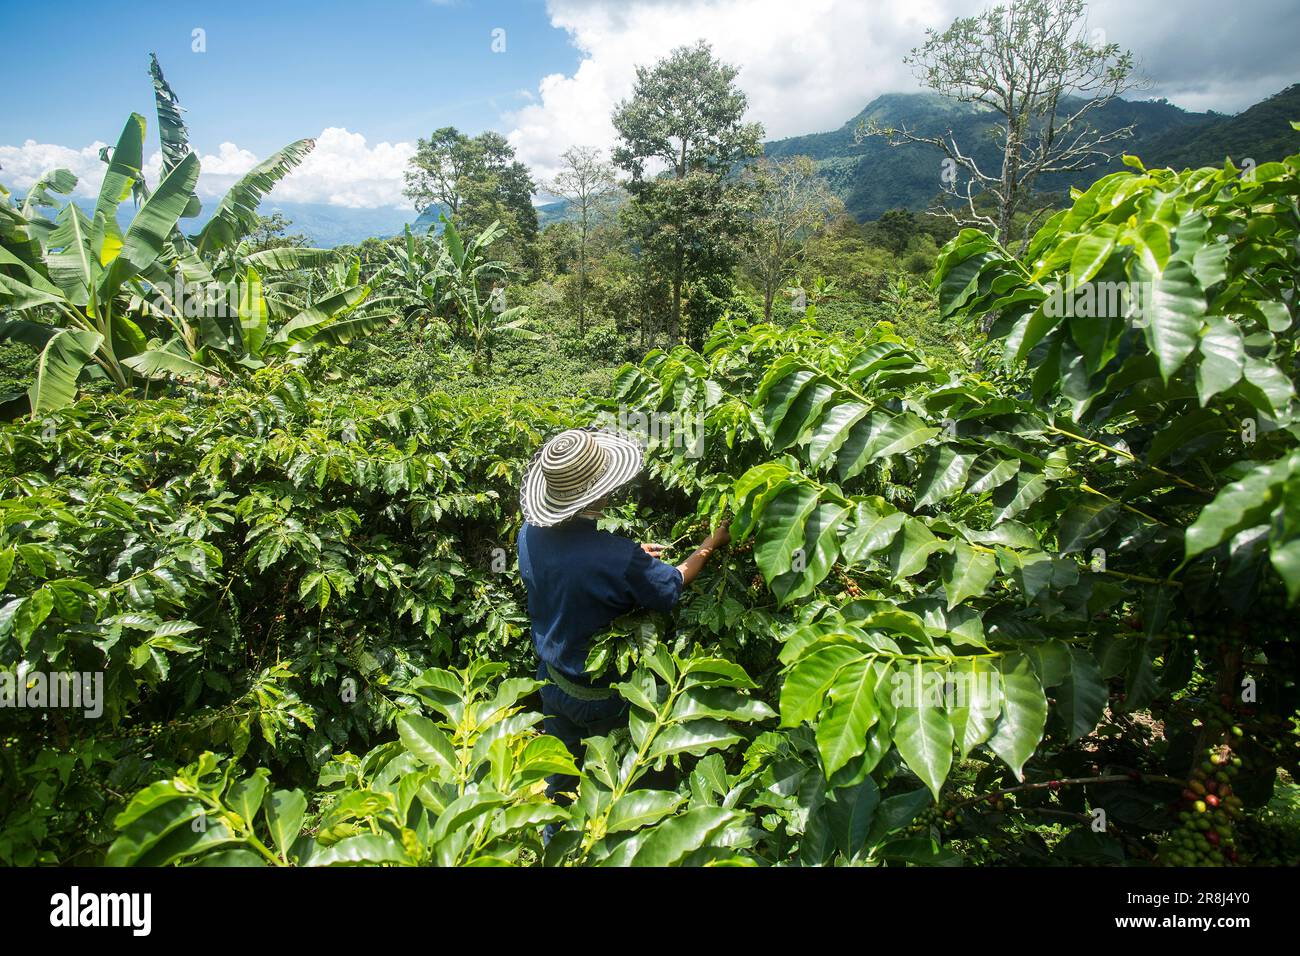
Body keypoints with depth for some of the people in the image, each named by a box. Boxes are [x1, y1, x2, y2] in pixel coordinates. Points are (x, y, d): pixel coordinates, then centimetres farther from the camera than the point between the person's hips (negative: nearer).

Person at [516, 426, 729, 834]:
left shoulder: (529, 535, -18)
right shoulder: (619, 557, -36)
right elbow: (673, 585, -16)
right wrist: (712, 542, -2)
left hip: (551, 681, 5)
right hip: (602, 694, -5)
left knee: (559, 771, 28)